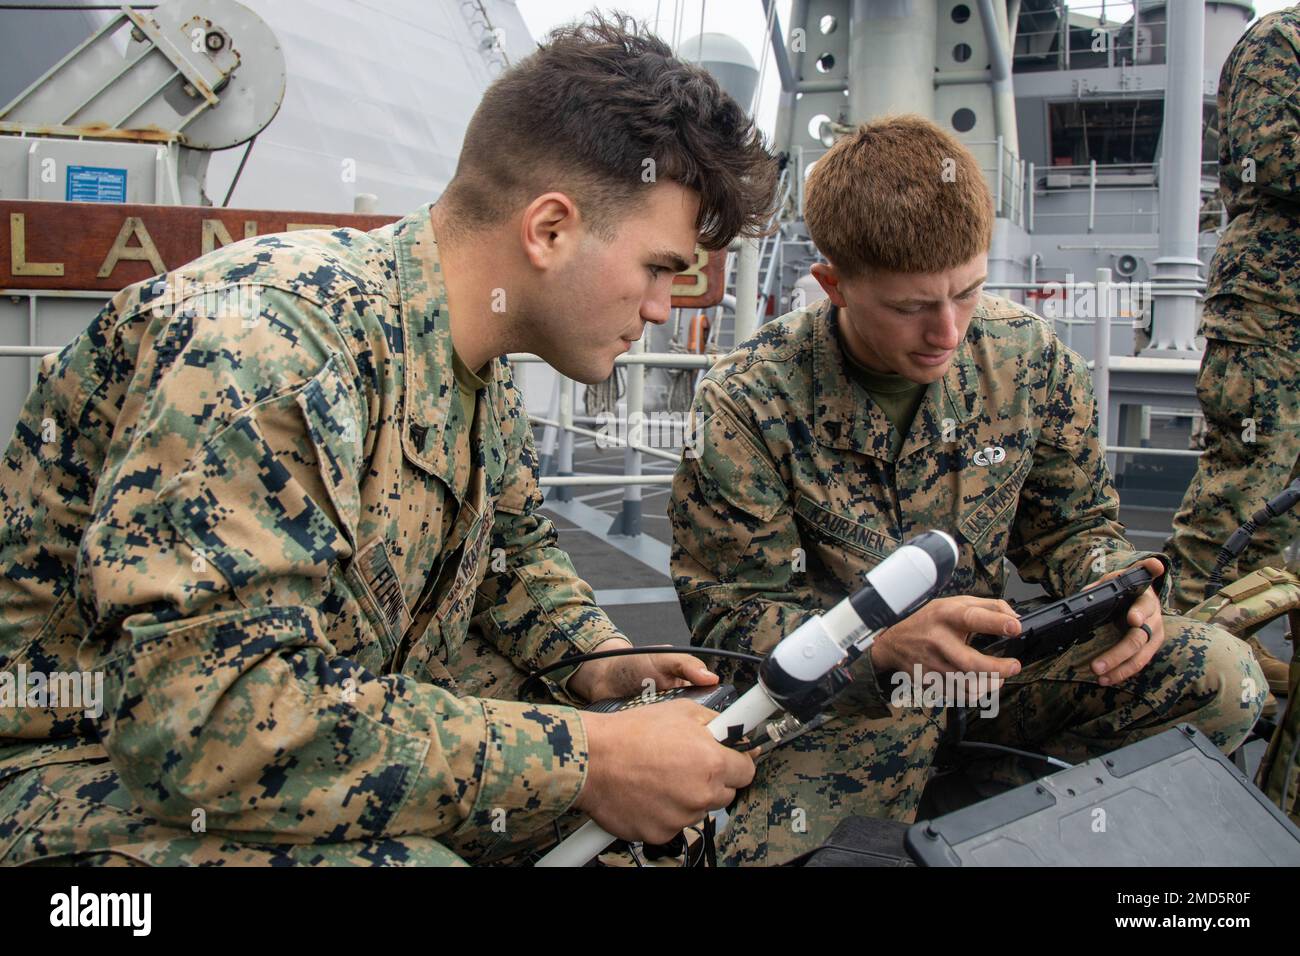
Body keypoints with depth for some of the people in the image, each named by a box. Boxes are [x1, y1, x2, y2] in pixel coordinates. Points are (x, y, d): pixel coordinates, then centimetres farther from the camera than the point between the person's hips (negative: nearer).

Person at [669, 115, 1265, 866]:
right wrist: (886, 649, -32)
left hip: (993, 667, 4)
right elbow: (730, 613, -14)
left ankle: (994, 794, 0)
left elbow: (1073, 522, 10)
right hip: (839, 696, -3)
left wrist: (1115, 587, -15)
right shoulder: (748, 404, -16)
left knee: (1222, 677, -16)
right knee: (768, 850, -33)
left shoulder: (1028, 358, -5)